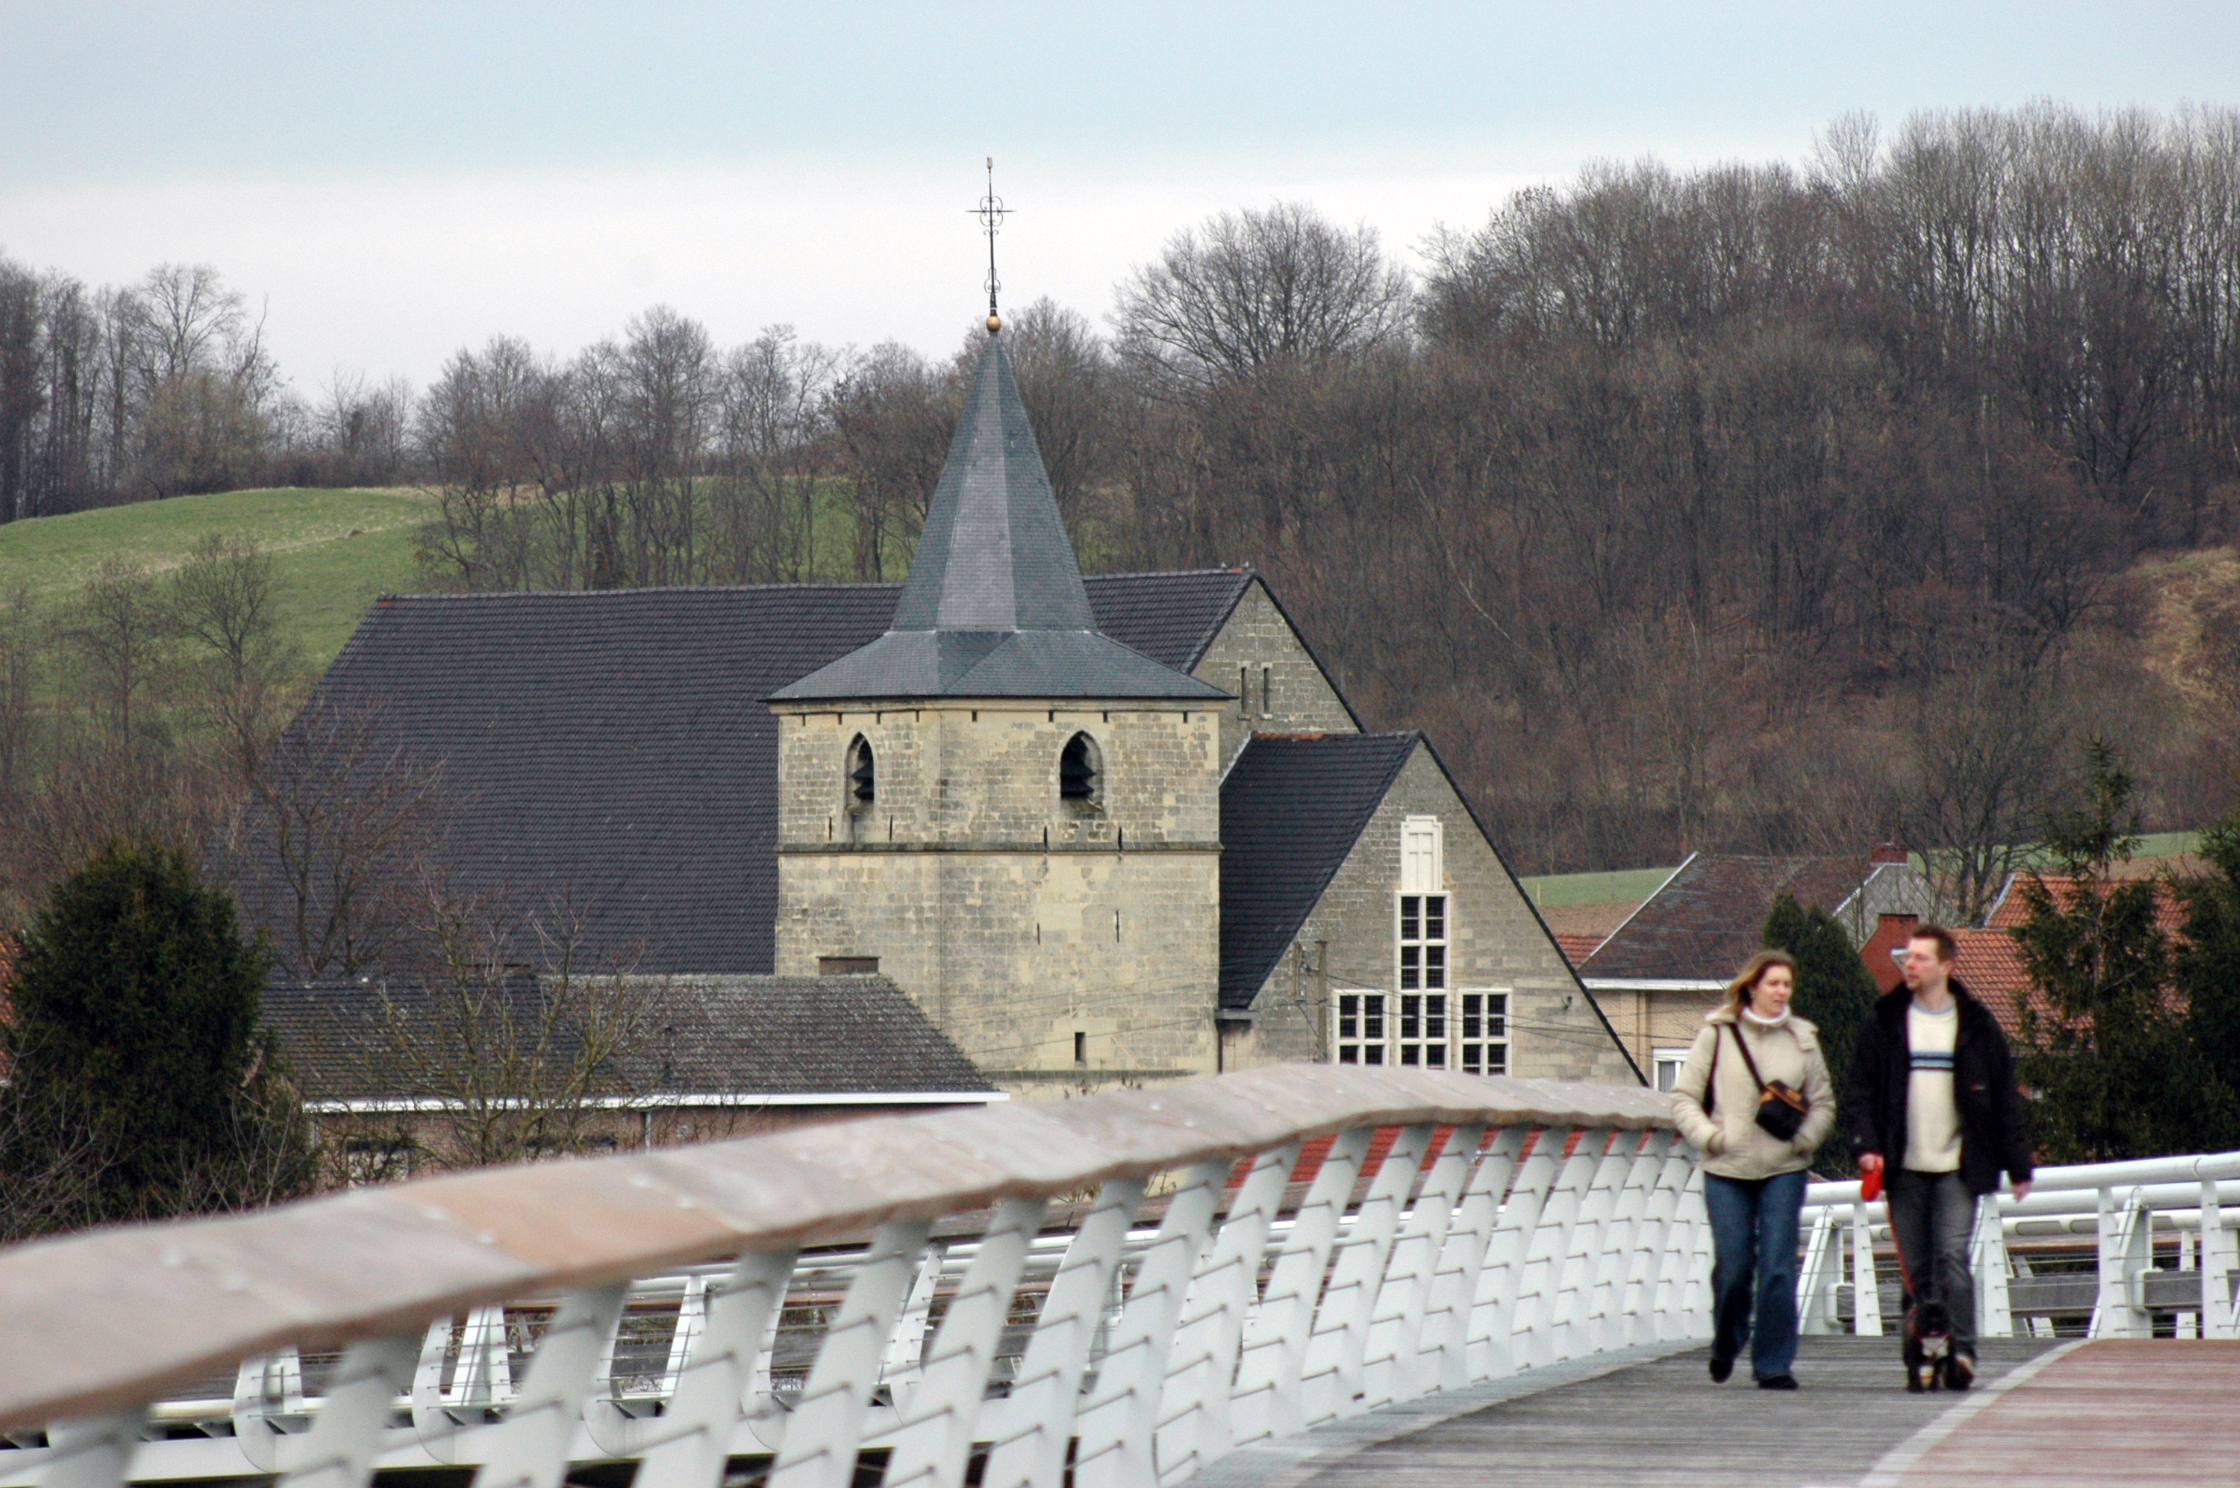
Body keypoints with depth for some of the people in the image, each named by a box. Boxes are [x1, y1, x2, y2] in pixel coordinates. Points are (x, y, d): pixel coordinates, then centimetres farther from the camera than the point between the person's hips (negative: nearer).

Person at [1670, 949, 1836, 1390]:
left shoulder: (1802, 1039, 6)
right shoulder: (1718, 1034, 1)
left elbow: (1823, 1103, 13)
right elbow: (1684, 1096, 4)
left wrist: (1804, 1138, -5)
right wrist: (1708, 1136, -9)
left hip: (1784, 1171, 1)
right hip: (1727, 1171, -1)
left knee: (1778, 1269, -6)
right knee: (1732, 1267, 2)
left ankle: (1773, 1364, 0)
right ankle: (1727, 1343, 29)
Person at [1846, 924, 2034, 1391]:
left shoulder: (1977, 1028, 5)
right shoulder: (1885, 1025, 8)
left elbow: (2005, 1101, 7)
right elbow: (1859, 1089, 7)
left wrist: (2018, 1166, 5)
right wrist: (1866, 1144, -9)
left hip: (1958, 1167, -2)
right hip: (1904, 1168, 2)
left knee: (1953, 1257, -14)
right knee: (1916, 1267, 4)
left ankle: (1960, 1352, -16)